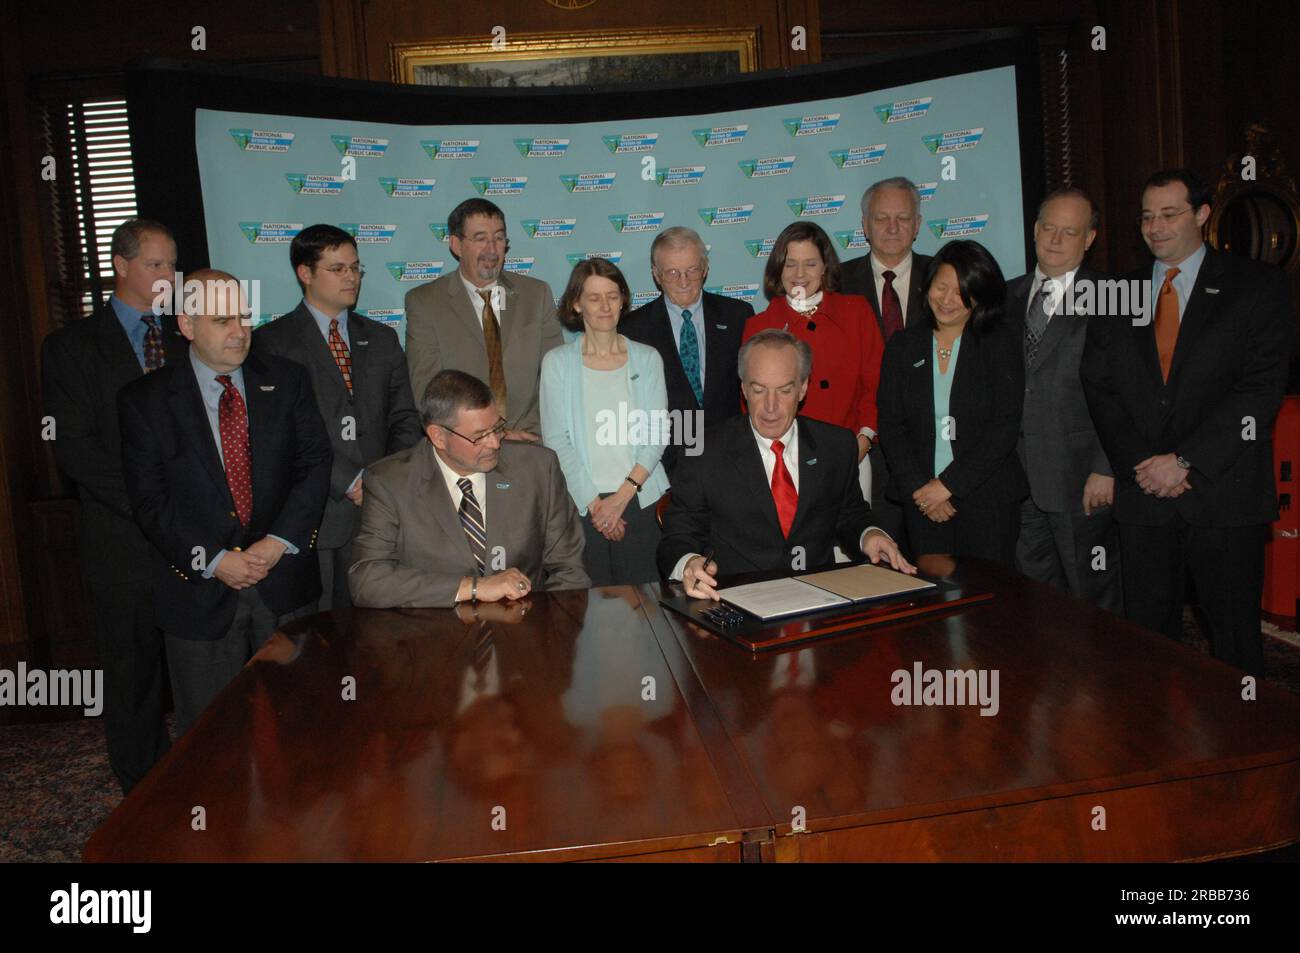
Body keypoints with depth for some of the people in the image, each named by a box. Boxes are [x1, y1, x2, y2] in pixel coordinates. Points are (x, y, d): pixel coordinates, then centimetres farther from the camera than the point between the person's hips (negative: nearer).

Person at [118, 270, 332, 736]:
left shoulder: (287, 379, 4)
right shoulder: (144, 400, -1)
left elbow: (315, 463, 0)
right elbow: (150, 499, -5)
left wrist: (279, 541, -12)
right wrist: (213, 561, -14)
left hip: (284, 579, 2)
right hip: (200, 587, -1)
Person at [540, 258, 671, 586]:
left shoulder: (647, 358, 9)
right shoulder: (557, 362, 5)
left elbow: (657, 434, 2)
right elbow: (556, 439, -1)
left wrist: (623, 494, -10)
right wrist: (593, 502, -10)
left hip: (640, 499, 1)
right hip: (581, 503, -1)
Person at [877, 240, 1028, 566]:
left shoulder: (1000, 346, 0)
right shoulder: (903, 345, 7)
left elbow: (1005, 427, -7)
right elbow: (890, 424, 3)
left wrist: (948, 484, -12)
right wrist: (919, 487, -8)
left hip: (987, 499, -2)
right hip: (922, 501, 2)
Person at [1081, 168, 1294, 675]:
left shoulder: (1257, 286, 2)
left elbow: (1262, 387, -7)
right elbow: (1099, 388, 5)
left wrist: (1186, 462, -14)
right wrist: (1143, 463, -8)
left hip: (1224, 493, -2)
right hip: (1142, 494, 3)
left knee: (1235, 635, 6)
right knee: (1147, 630, 8)